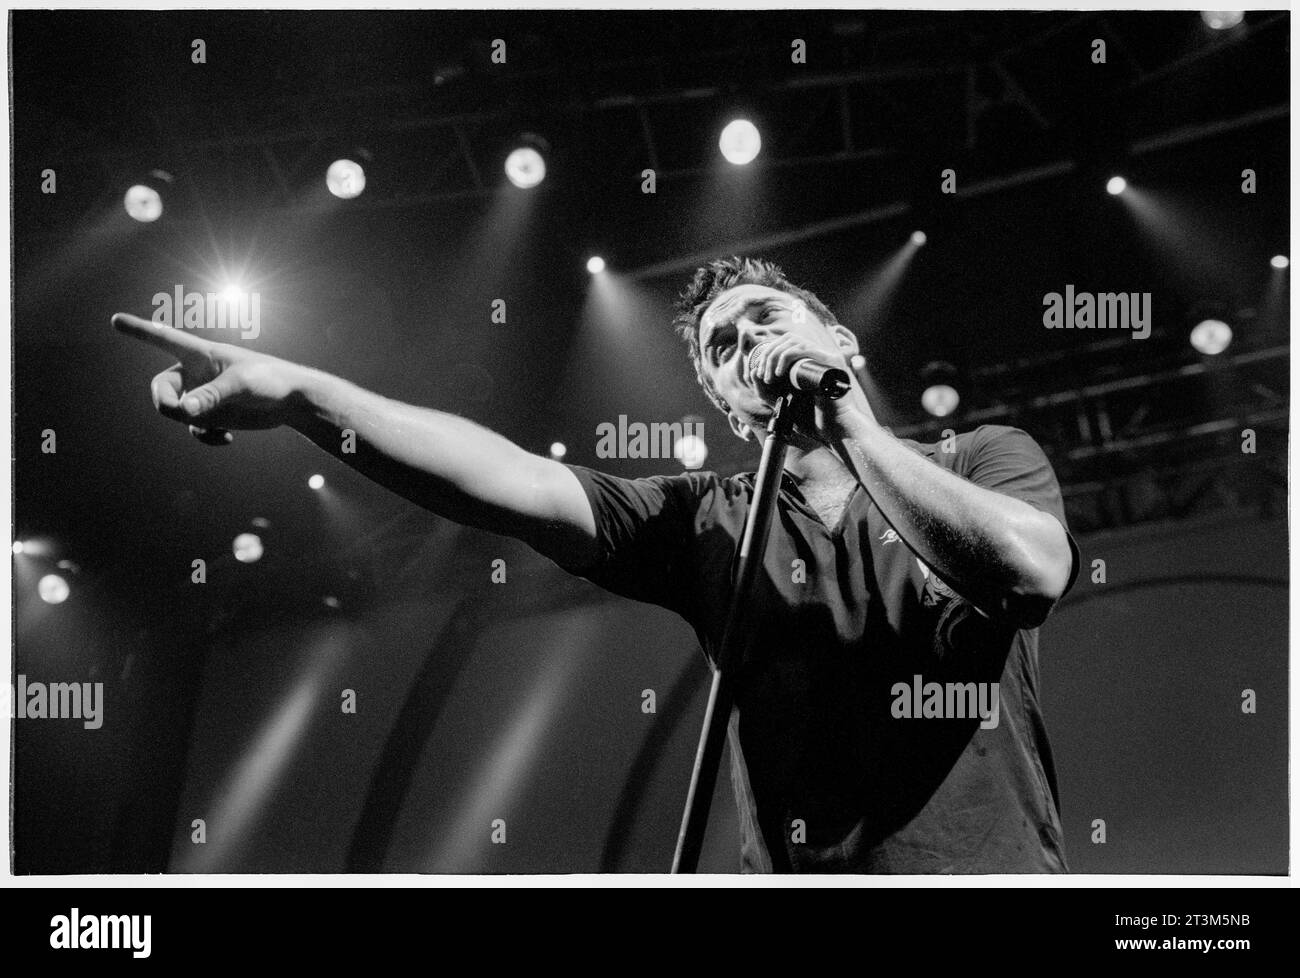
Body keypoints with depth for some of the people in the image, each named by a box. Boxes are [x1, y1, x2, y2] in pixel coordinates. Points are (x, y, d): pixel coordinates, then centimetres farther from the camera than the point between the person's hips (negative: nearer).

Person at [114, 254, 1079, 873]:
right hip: (797, 865, 2)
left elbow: (1031, 570, -14)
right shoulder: (709, 524, 9)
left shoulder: (985, 460, 8)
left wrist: (857, 432, -6)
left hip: (990, 863, -1)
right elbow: (513, 484, -4)